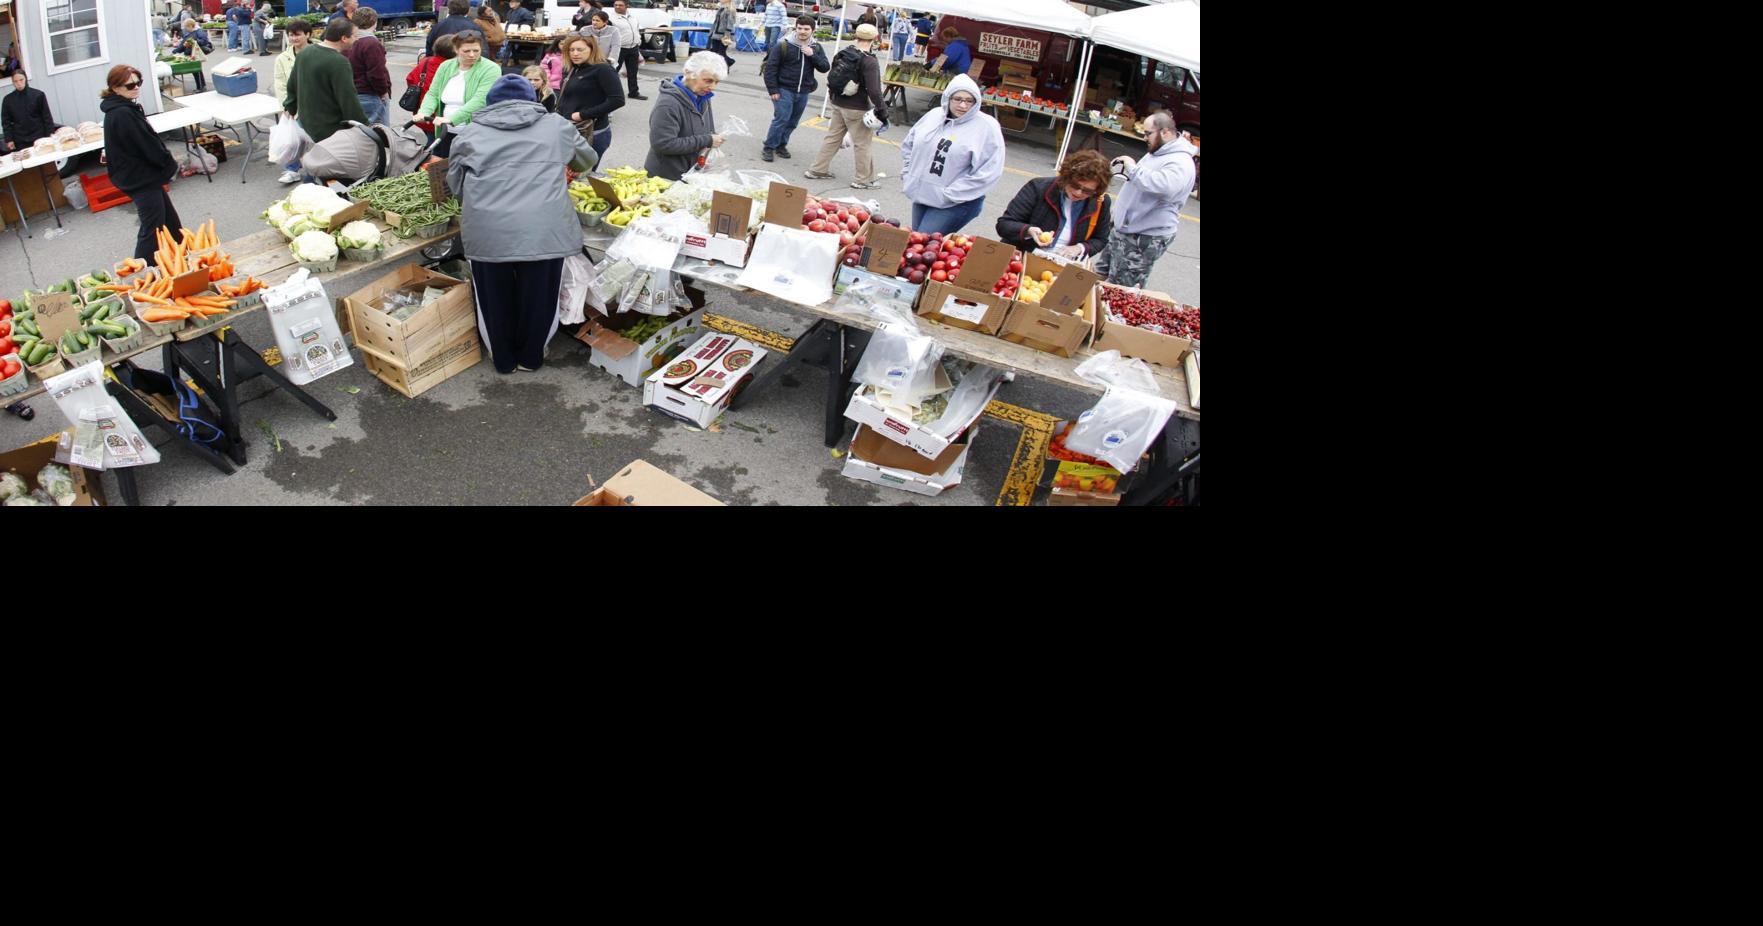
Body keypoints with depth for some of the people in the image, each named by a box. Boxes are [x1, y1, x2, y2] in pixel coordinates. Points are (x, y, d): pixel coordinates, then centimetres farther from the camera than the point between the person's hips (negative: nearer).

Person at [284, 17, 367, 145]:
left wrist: (291, 108, 35)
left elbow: (292, 85, 20)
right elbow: (349, 102, -20)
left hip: (306, 123, 9)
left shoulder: (304, 53, 8)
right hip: (330, 130, -9)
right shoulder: (339, 62, -20)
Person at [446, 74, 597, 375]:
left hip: (487, 231, 1)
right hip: (542, 229, -1)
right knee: (538, 296, 15)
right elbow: (588, 160, 31)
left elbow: (455, 183, 21)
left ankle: (503, 360, 32)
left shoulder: (470, 133, 16)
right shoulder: (556, 125, 16)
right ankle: (530, 357, 31)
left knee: (495, 298, 17)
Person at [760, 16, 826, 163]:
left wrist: (812, 55, -18)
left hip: (803, 92, 5)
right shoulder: (783, 46, -10)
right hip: (784, 90, -5)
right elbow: (770, 68, -8)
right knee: (781, 119, -12)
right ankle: (768, 148, -1)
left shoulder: (816, 48, 5)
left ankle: (781, 145, 27)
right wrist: (773, 90, -12)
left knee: (793, 122, 11)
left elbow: (825, 68, -3)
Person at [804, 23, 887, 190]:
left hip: (838, 104, 7)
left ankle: (818, 170, 23)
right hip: (857, 109, -7)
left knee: (833, 137, 18)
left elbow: (831, 77, 15)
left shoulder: (843, 53, 4)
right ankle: (865, 179, 12)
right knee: (862, 144, 4)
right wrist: (881, 110, -18)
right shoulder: (869, 62, -19)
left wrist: (833, 95, 28)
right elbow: (873, 90, -25)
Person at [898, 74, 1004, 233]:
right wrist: (908, 173, 8)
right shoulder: (934, 115, 5)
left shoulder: (987, 126, -12)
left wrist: (950, 193, -19)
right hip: (921, 194, 7)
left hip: (956, 203, -6)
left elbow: (990, 172, -19)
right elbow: (908, 145, 20)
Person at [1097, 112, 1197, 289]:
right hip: (1125, 230, 11)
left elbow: (1164, 186, -40)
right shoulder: (1156, 153, 14)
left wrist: (1133, 168, -28)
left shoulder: (1180, 163, -20)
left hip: (1144, 239, -11)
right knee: (1100, 276, 18)